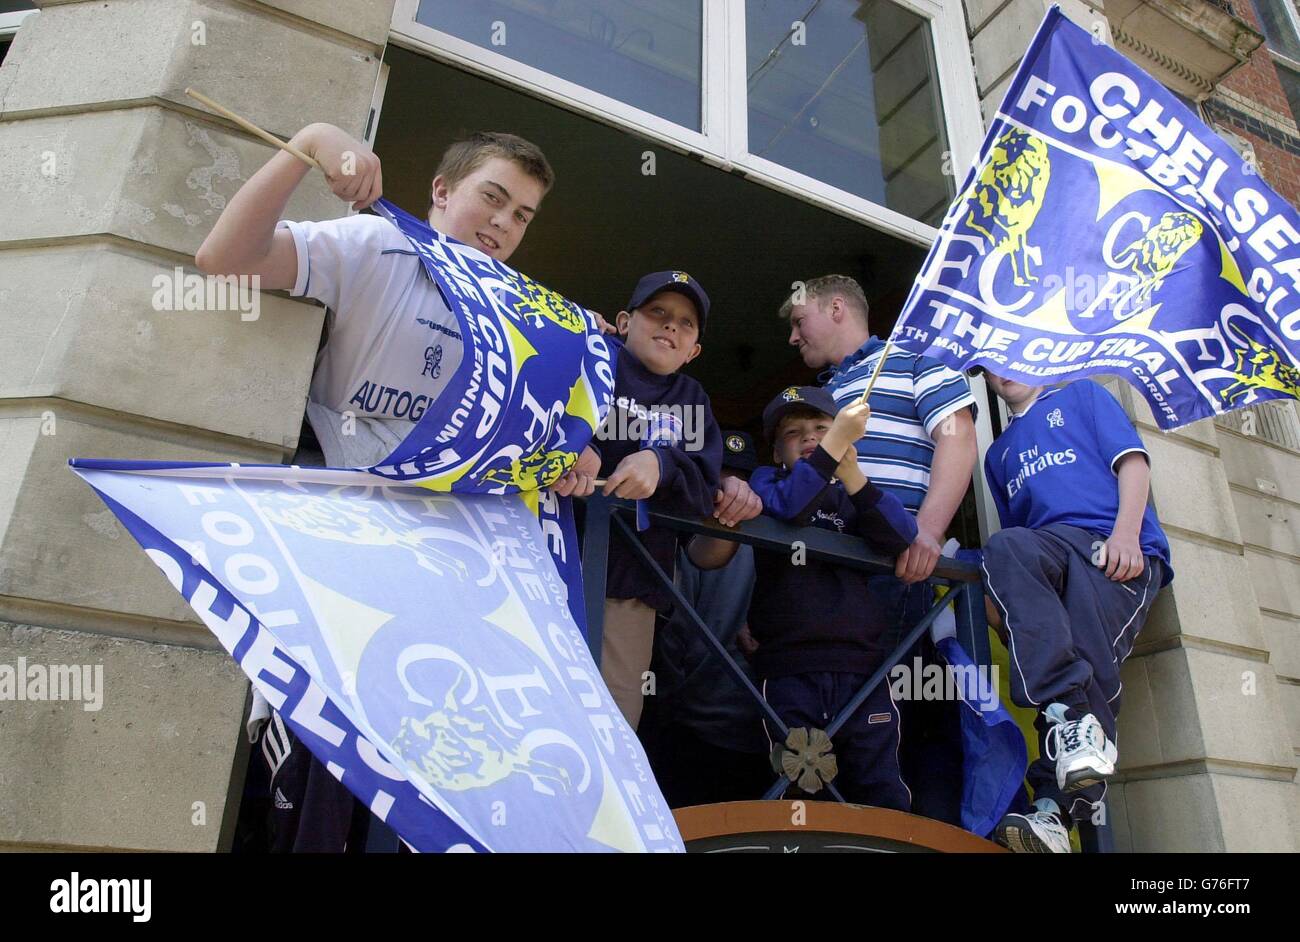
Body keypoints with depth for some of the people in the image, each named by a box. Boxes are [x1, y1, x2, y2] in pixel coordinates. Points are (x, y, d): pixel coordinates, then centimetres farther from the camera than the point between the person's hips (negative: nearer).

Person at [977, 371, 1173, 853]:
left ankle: (1057, 809, -40)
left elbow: (1133, 461, 9)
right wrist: (1001, 589, 7)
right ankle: (1076, 716, -44)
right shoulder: (998, 453, 35)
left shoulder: (1081, 396, 24)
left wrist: (1125, 531, -11)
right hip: (1045, 554, 3)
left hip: (1118, 551, -2)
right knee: (1003, 548, -34)